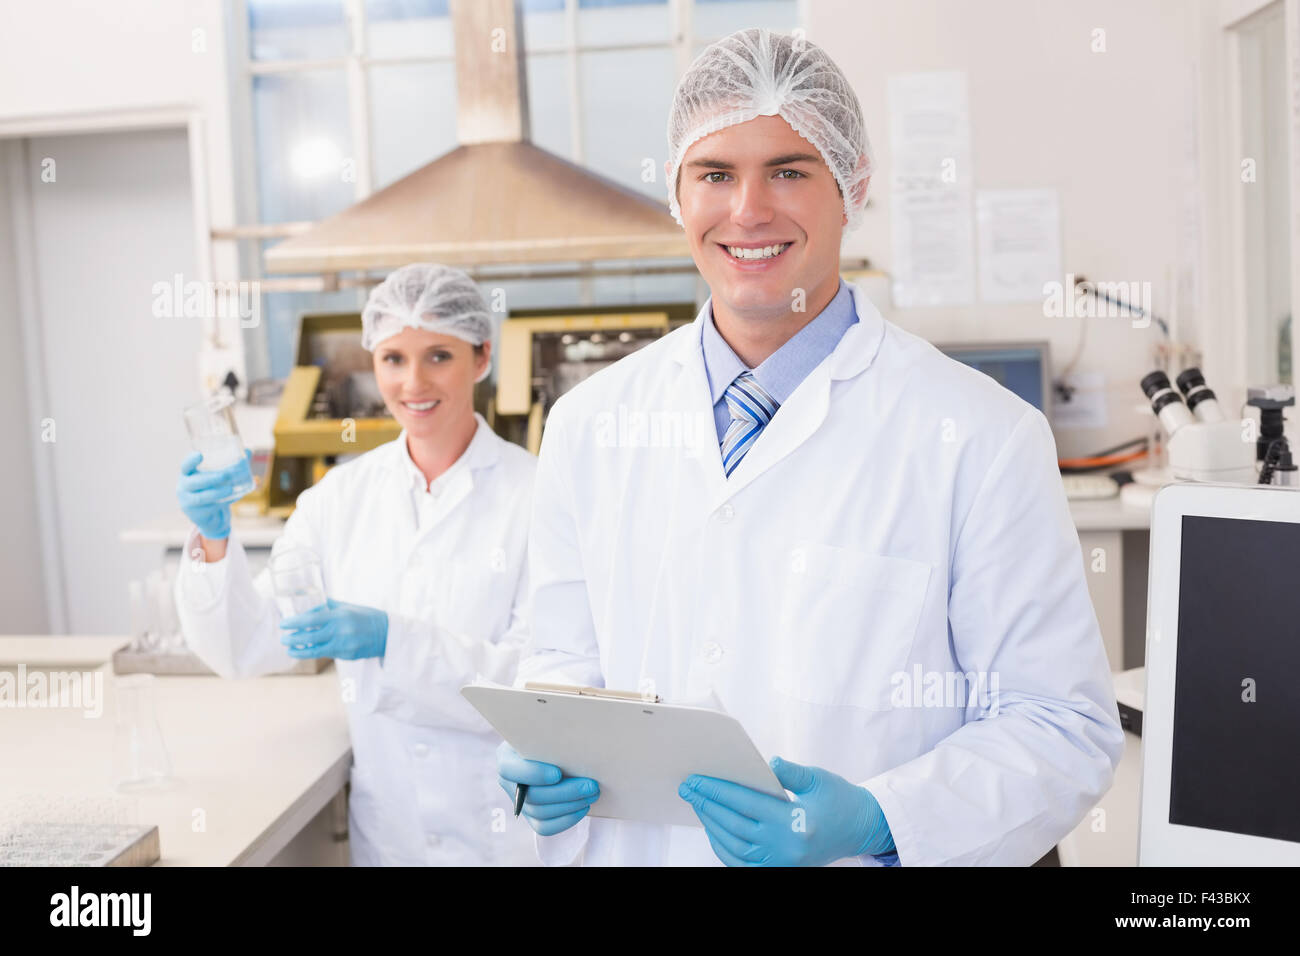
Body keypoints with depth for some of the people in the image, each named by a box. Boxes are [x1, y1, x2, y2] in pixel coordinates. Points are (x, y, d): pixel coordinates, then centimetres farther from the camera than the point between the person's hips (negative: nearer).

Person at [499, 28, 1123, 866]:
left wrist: (876, 822, -25)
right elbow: (564, 661, 7)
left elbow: (1064, 728, -12)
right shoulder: (587, 426, -1)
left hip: (869, 857, -3)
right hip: (637, 849, 4)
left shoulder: (981, 437, -14)